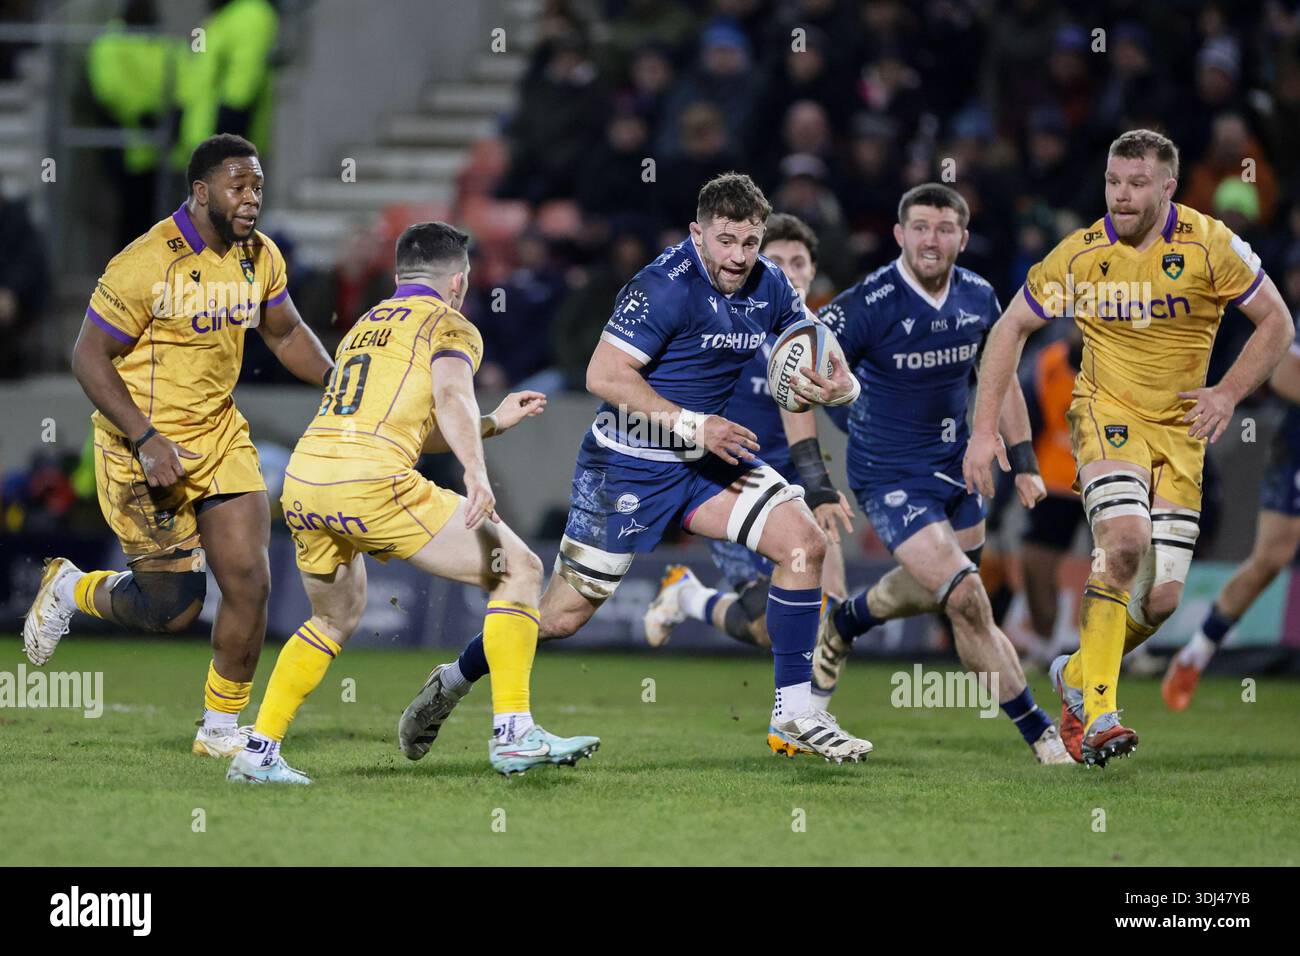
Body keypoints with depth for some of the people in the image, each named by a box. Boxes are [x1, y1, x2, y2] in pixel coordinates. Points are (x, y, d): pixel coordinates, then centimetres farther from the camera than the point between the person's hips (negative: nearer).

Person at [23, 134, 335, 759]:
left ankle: (222, 730, 13)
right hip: (144, 447, -6)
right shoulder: (147, 265, -20)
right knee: (174, 605, -5)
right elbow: (89, 358, -16)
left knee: (249, 582, -4)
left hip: (221, 436, 6)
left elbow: (286, 336, 18)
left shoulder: (260, 258, 1)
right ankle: (69, 590, 26)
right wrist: (146, 439, -23)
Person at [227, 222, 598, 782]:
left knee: (336, 619, 31)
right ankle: (513, 732, -6)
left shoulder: (364, 326, 31)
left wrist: (493, 423, 44)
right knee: (518, 569, 3)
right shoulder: (450, 326, 9)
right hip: (371, 483, -7)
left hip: (301, 481, 7)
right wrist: (477, 473, -27)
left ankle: (258, 752, 24)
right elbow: (450, 396, -14)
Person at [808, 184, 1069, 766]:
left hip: (954, 465, 7)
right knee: (968, 600, -16)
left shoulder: (978, 297, -3)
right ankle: (1039, 735, -6)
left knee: (933, 590, 25)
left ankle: (841, 625, 55)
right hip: (890, 474, -7)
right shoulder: (869, 304, -22)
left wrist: (1024, 463, 8)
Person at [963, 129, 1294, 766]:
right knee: (1126, 538, -29)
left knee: (1162, 596, -6)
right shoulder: (1079, 254, -7)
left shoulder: (1209, 245, -9)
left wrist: (1229, 392, -13)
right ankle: (1096, 712, -24)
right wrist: (983, 428, -4)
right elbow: (1011, 328, 3)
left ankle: (1077, 675, 24)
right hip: (1108, 412, -2)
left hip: (1181, 428, 2)